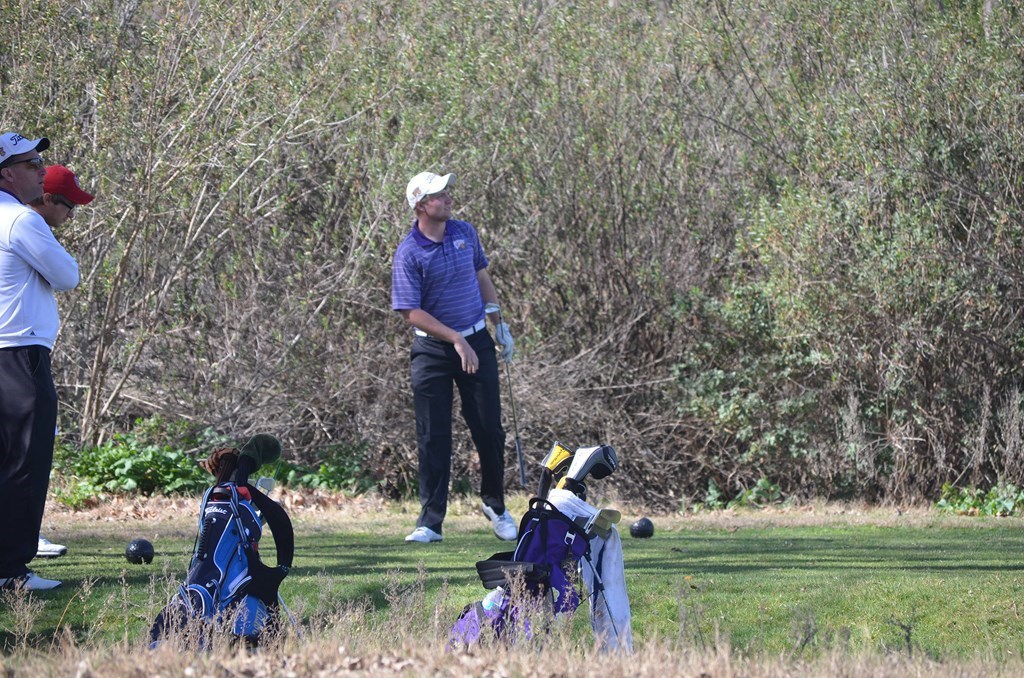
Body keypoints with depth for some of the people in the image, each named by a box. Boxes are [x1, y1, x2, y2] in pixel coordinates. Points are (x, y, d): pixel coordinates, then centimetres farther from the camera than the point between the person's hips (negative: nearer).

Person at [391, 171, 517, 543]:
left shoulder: (465, 232, 3)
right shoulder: (409, 253, -14)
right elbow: (411, 312, -17)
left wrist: (499, 323, 17)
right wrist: (455, 340, -21)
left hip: (476, 342, 4)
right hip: (432, 350, -4)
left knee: (489, 429, 5)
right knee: (433, 438, -3)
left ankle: (495, 505, 23)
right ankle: (430, 520, 2)